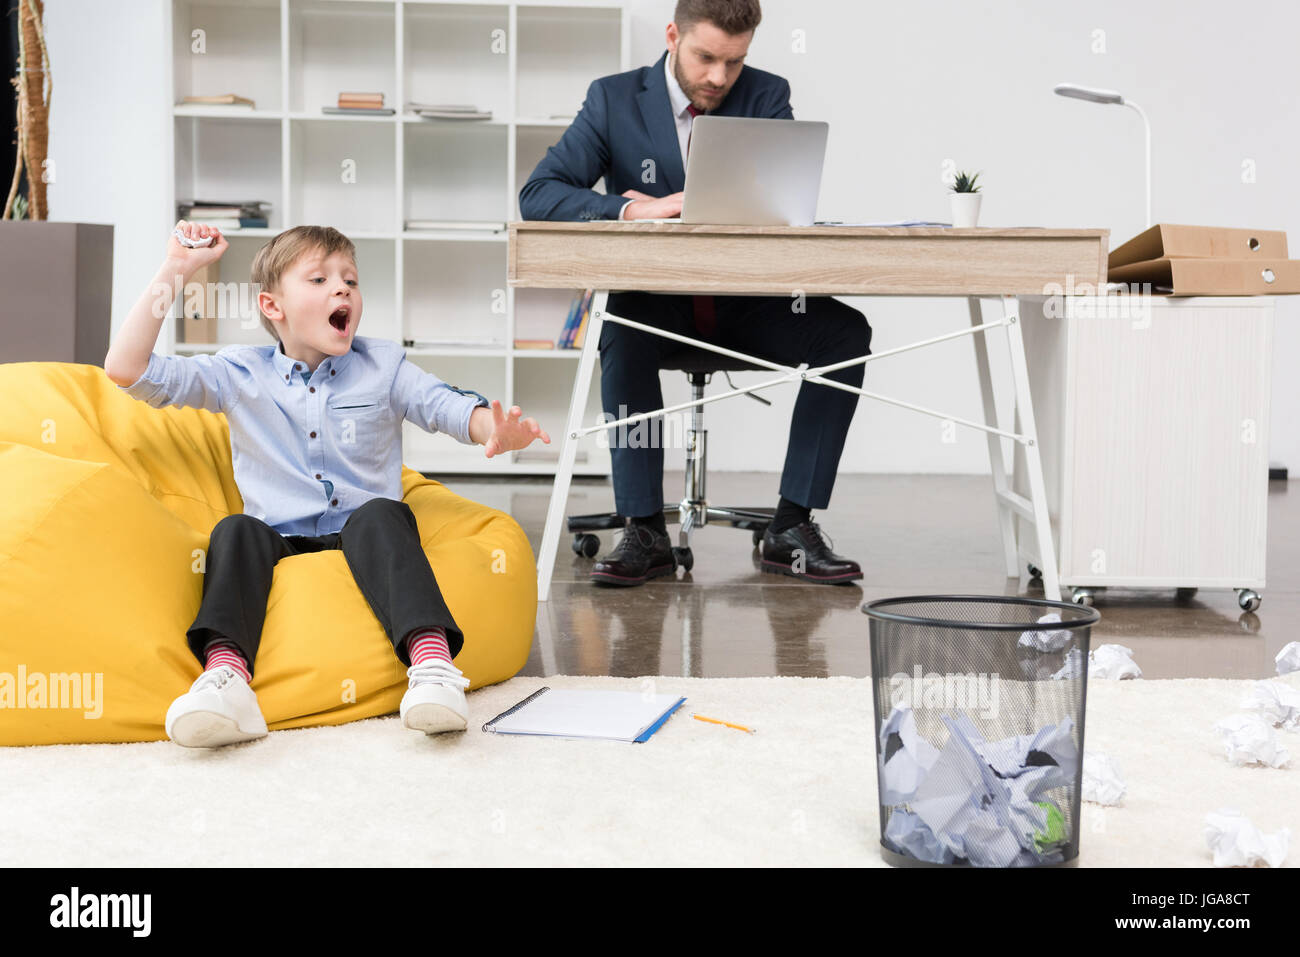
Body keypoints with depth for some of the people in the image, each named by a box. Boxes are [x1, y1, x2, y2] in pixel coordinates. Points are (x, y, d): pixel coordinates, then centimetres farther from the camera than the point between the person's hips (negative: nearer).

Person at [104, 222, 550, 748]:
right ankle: (226, 674, -52)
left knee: (379, 514, -32)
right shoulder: (240, 374, 8)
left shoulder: (383, 365, 12)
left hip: (363, 541, -1)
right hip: (281, 544, 1)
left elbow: (452, 407, -3)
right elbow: (127, 370, 0)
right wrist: (174, 271, -3)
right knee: (235, 530, -29)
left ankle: (431, 659, -52)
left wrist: (495, 430, -29)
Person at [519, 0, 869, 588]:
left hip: (744, 303, 2)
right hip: (654, 302, -2)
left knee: (846, 332, -23)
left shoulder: (767, 96, 1)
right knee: (624, 330, -36)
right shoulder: (614, 99, -2)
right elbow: (538, 196, -11)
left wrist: (675, 206, -24)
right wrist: (633, 210, -29)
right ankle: (644, 533, -28)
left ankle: (791, 529, -20)